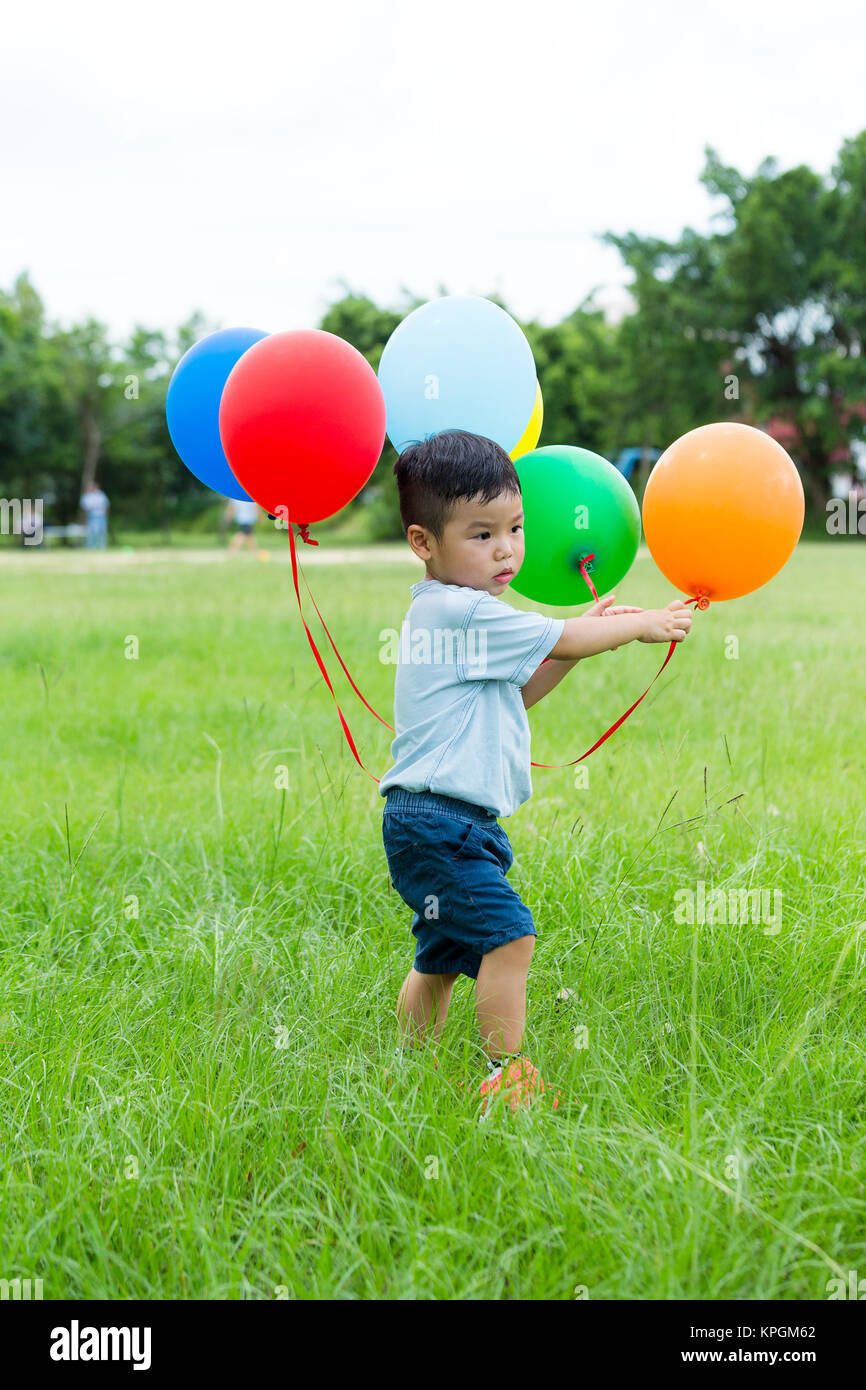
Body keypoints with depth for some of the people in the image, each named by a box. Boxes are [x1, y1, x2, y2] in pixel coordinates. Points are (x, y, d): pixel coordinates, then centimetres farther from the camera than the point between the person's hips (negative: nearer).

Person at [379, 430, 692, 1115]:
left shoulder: (450, 613, 17)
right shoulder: (463, 612, -16)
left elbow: (517, 692, 22)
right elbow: (566, 639, -11)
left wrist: (585, 635, 12)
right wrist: (643, 624, 4)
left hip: (433, 824, 11)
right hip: (439, 821, -11)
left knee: (442, 956, 18)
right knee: (509, 933, -16)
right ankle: (507, 1076, -11)